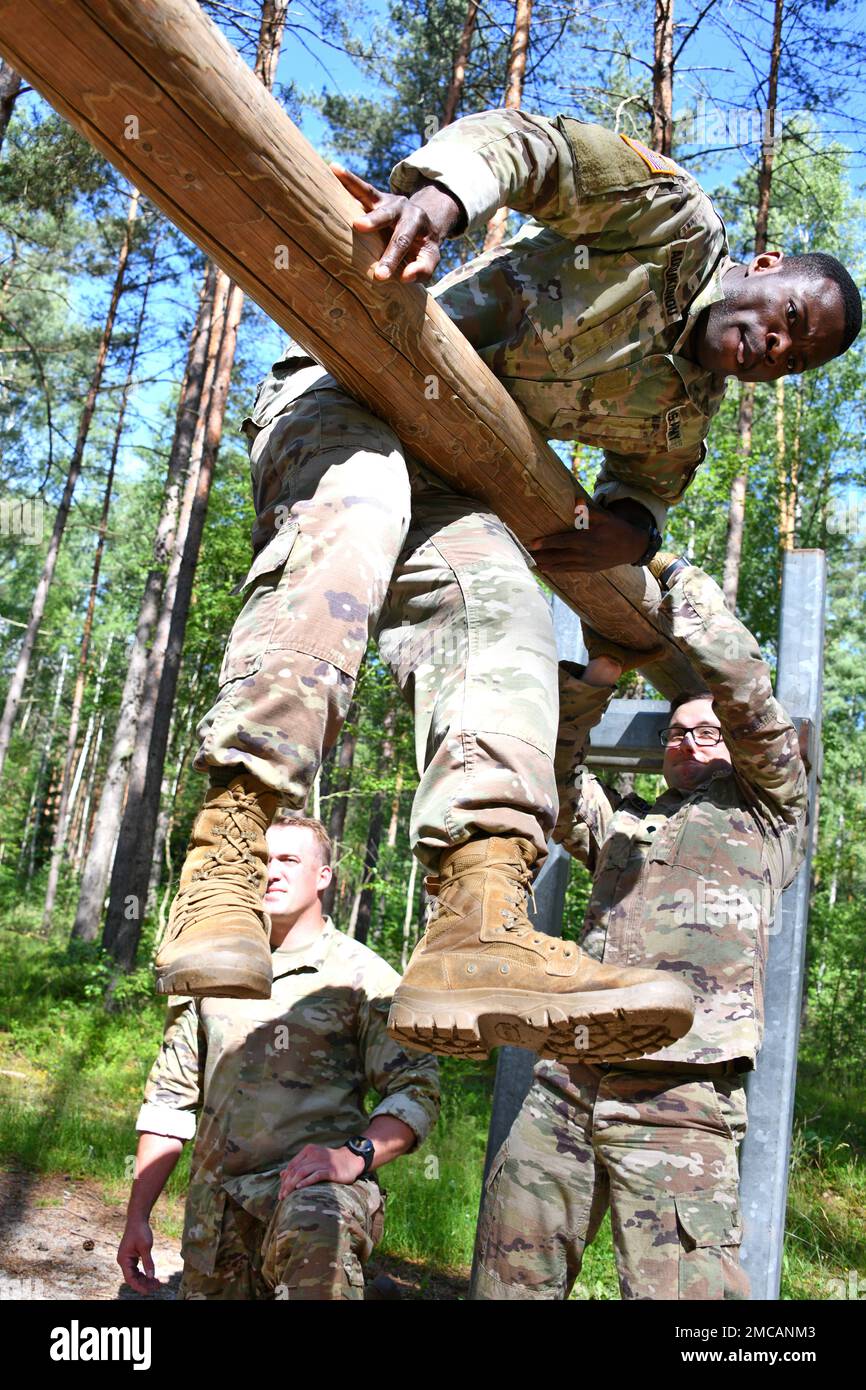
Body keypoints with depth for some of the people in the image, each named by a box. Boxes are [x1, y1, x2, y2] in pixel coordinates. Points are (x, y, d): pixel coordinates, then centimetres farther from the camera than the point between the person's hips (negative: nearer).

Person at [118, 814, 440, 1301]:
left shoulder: (362, 975, 2)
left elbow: (417, 1088, -3)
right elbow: (171, 1099, 18)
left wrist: (354, 1156, -20)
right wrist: (137, 1217, 13)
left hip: (313, 1187, -5)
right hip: (216, 1207, 6)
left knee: (317, 1229, -37)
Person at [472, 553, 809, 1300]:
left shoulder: (769, 813, 15)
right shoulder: (622, 825, 28)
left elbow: (746, 686, 5)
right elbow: (551, 774, 15)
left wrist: (675, 574, 10)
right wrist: (598, 673, 4)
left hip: (679, 1101, -4)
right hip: (564, 1087, 5)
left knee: (681, 1288, -11)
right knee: (512, 1278, 4)